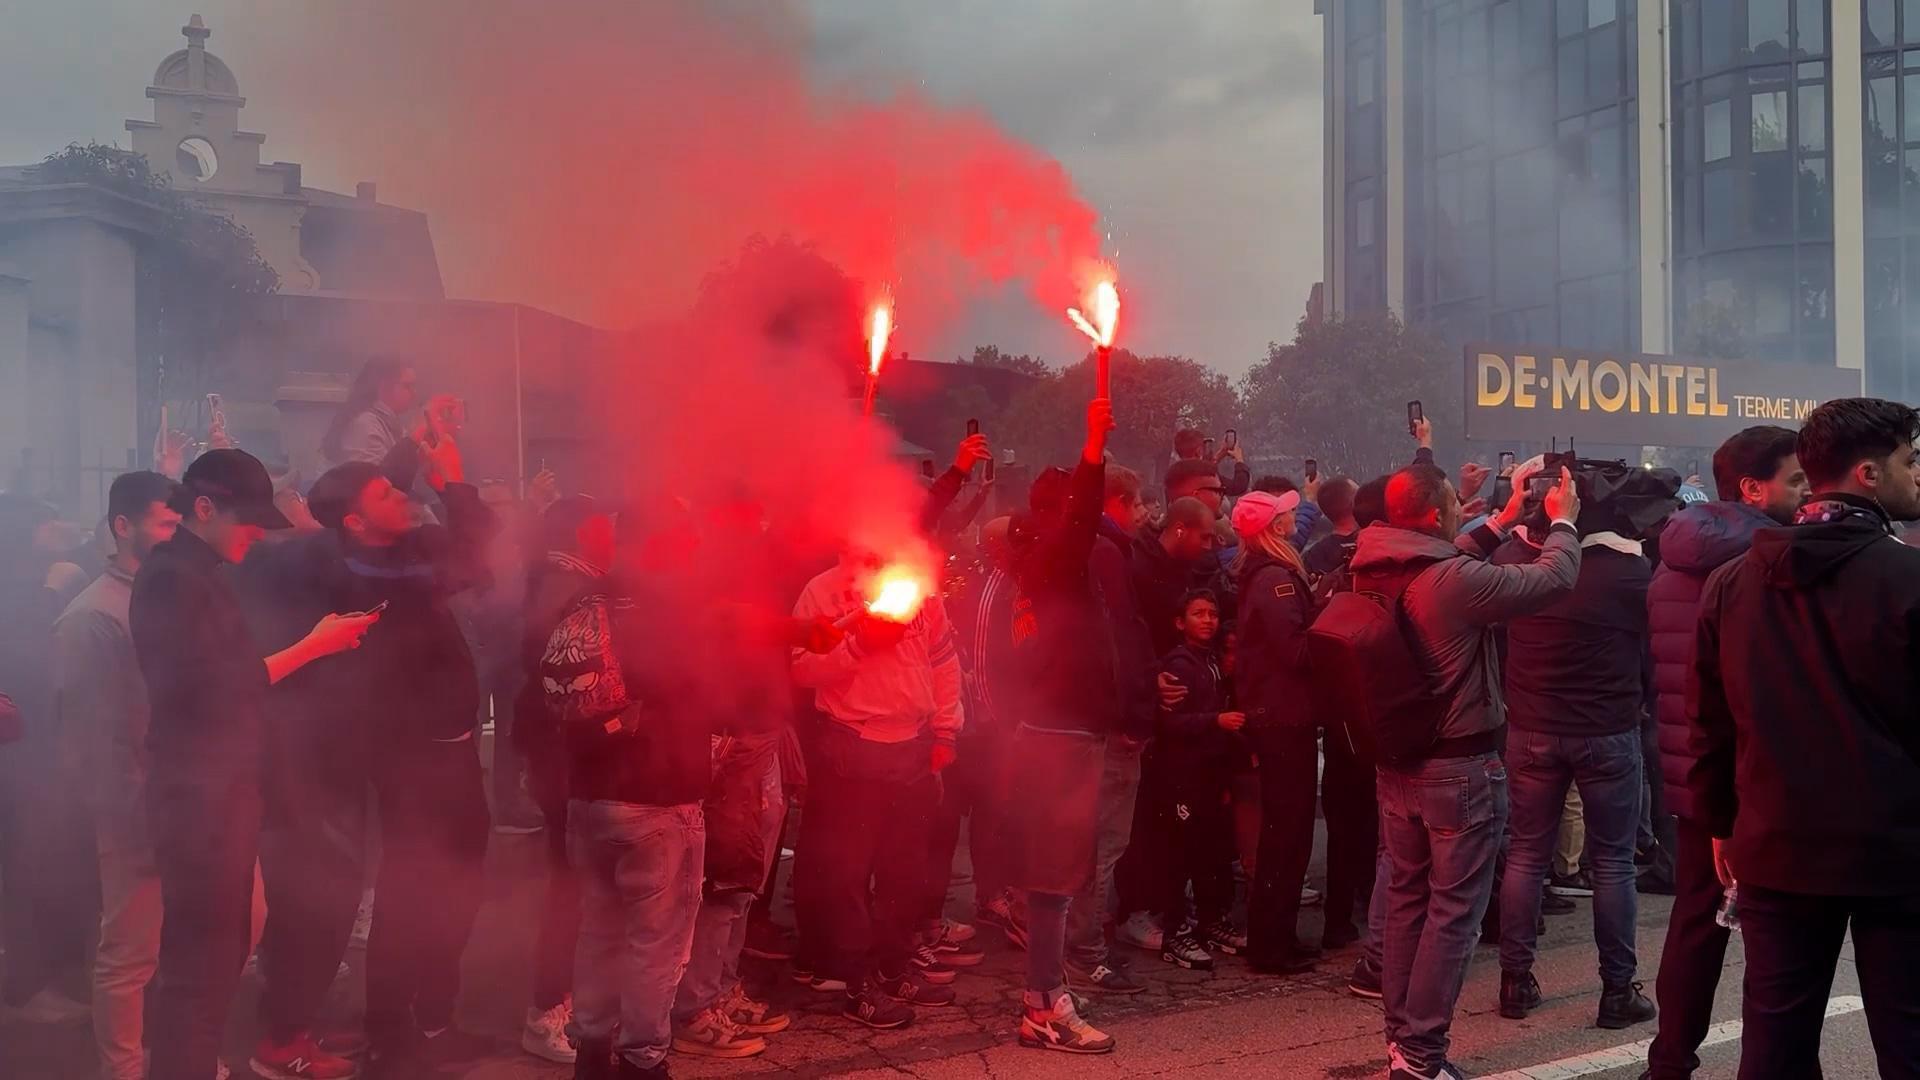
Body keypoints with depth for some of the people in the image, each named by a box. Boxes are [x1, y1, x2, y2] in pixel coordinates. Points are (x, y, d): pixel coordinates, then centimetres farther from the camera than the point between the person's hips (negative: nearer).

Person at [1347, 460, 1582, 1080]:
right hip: (1461, 768, -8)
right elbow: (1553, 580, -16)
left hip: (1397, 763, 8)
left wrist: (1504, 521, 19)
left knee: (1407, 900, 16)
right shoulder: (1455, 581, -24)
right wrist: (1563, 520, 3)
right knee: (1453, 911, 2)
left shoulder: (1376, 575, -1)